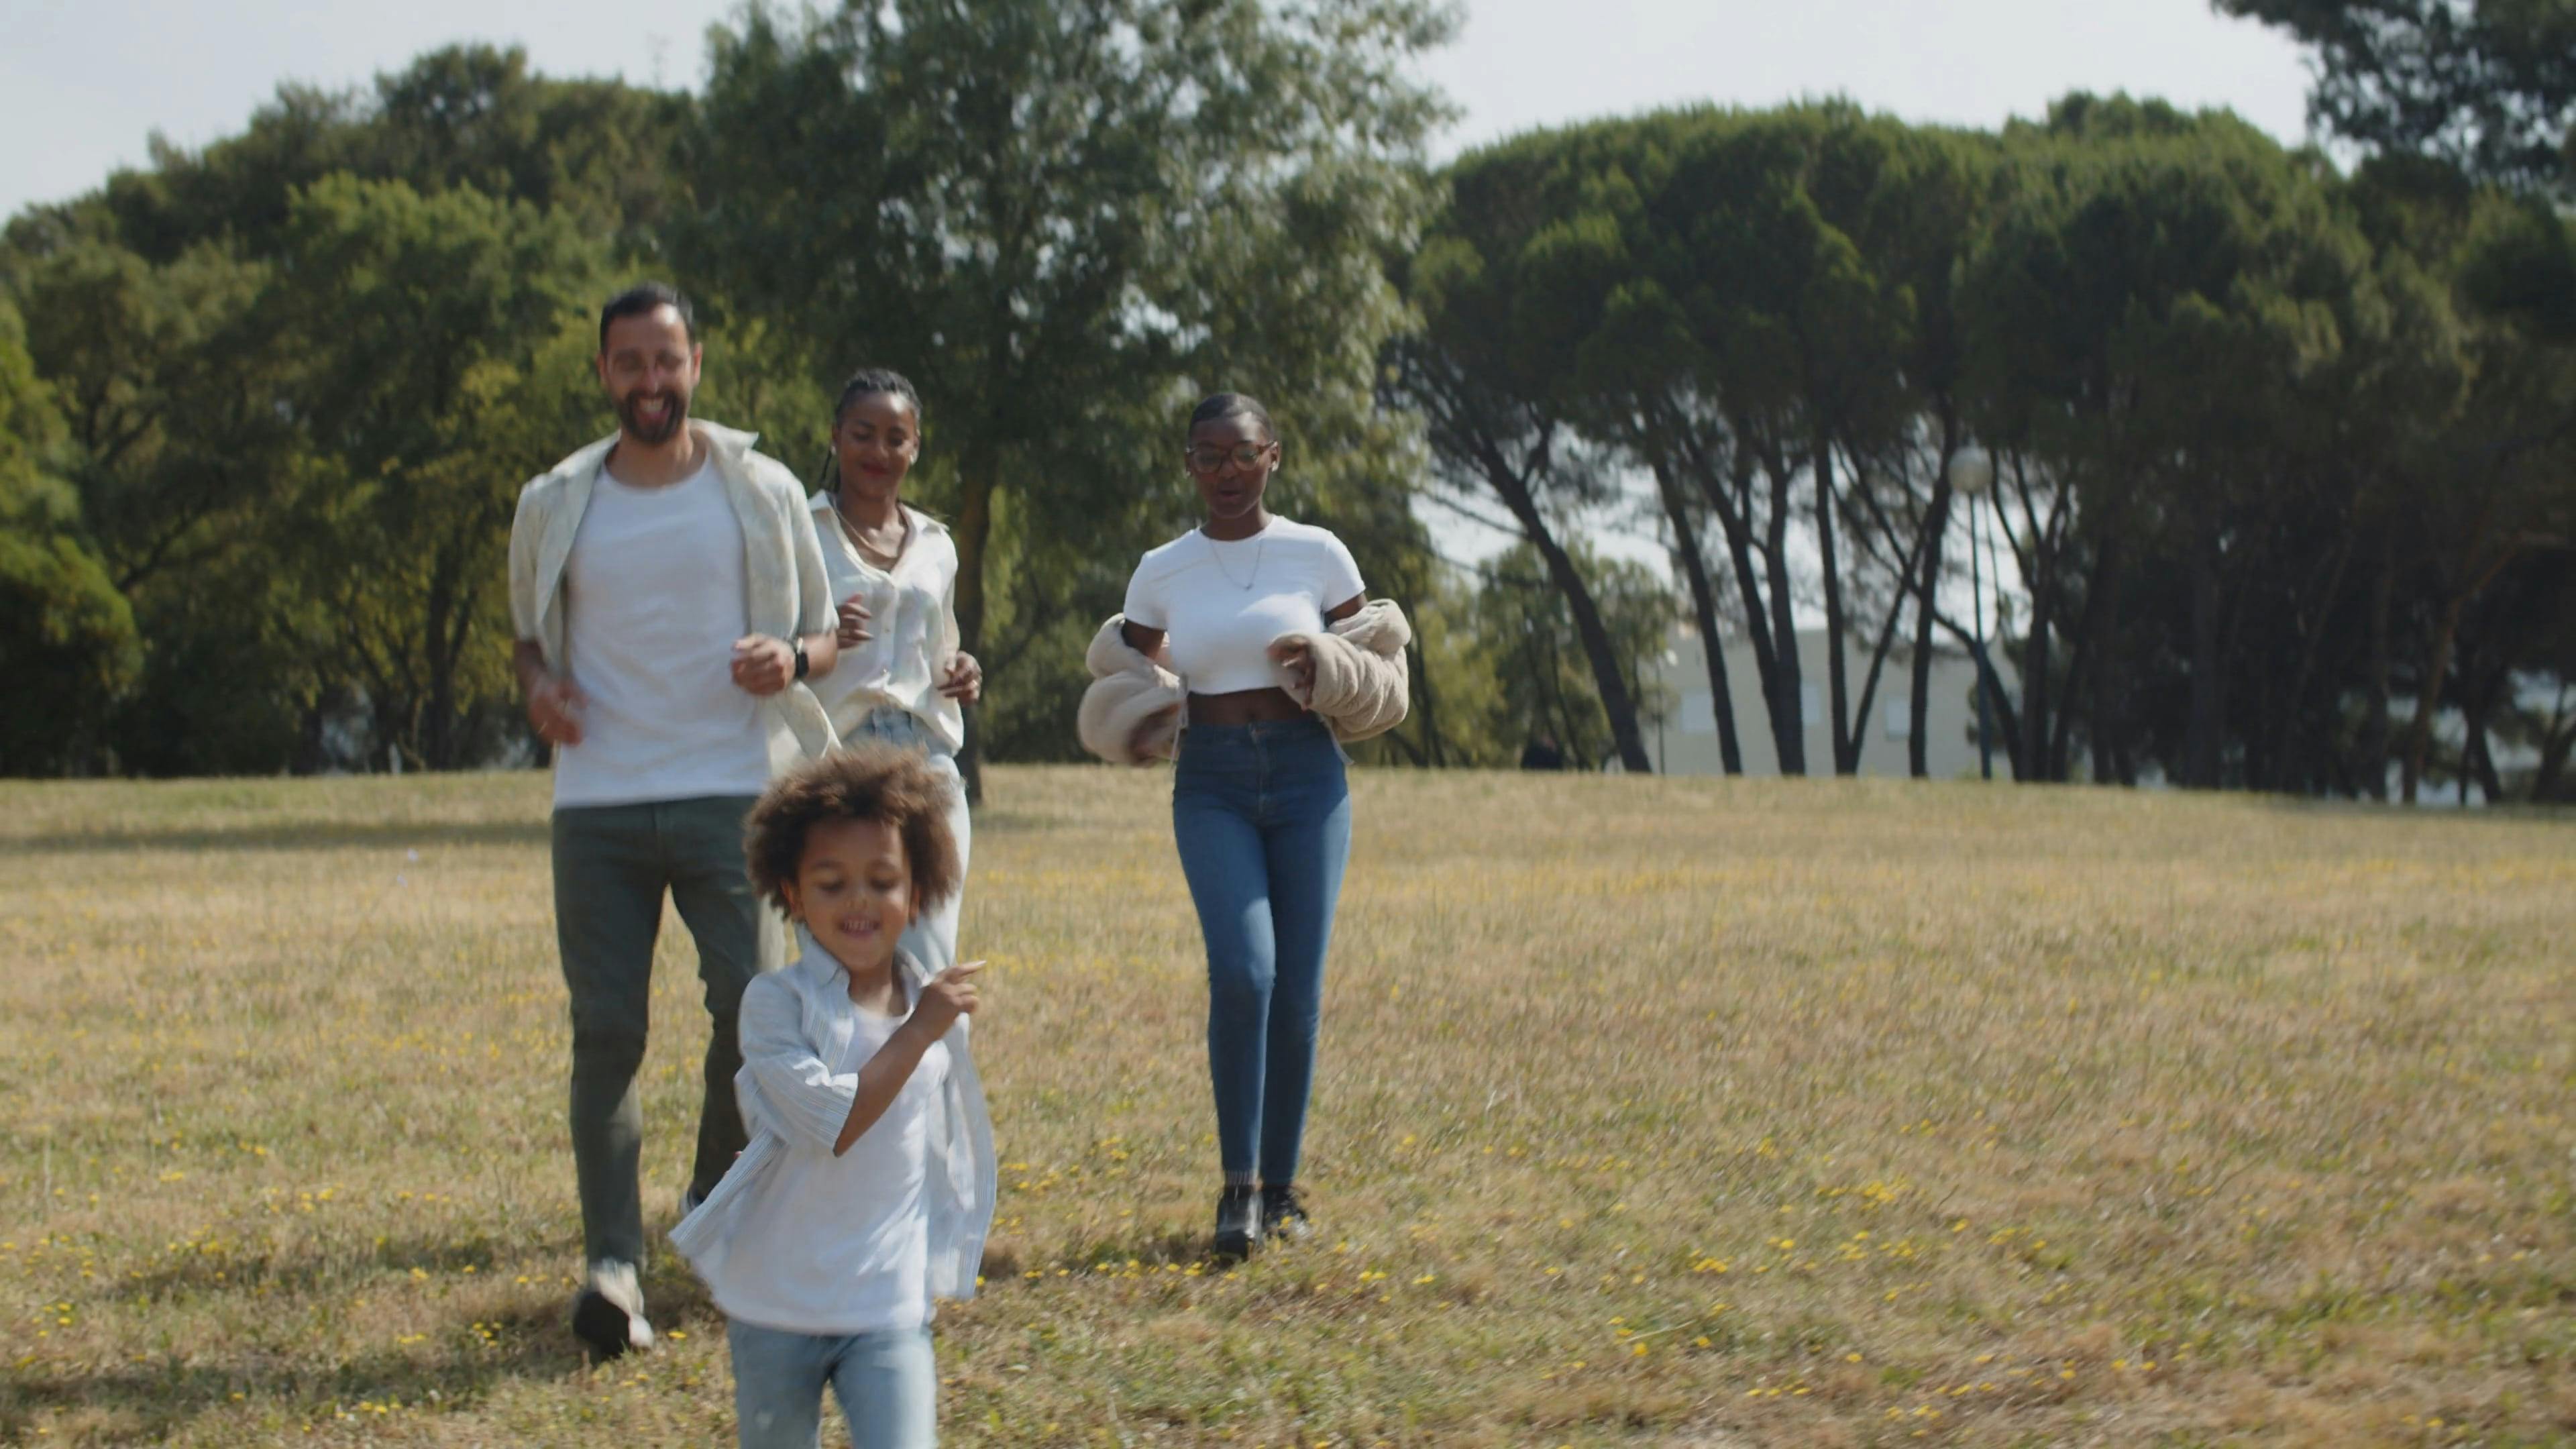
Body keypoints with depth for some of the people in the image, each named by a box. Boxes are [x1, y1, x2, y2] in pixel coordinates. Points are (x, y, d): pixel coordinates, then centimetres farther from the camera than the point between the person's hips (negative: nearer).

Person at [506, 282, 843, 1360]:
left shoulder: (762, 492, 7)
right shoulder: (555, 506, 10)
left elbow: (828, 632, 13)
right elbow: (530, 636, 22)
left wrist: (794, 658, -11)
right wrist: (539, 687, -2)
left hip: (731, 794, -1)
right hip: (598, 803, 1)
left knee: (751, 1011, -8)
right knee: (605, 1030, -5)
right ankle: (612, 1263, -3)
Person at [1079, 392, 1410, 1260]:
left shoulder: (1319, 556, 2)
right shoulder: (1161, 573, 6)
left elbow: (1377, 681, 8)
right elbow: (1125, 691, 14)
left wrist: (1329, 675, -12)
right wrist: (1139, 718, -8)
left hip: (1307, 775, 0)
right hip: (1211, 786, 0)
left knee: (1297, 993, -1)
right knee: (1242, 972, -19)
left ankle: (1280, 1189, 15)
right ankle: (1239, 1187, -6)